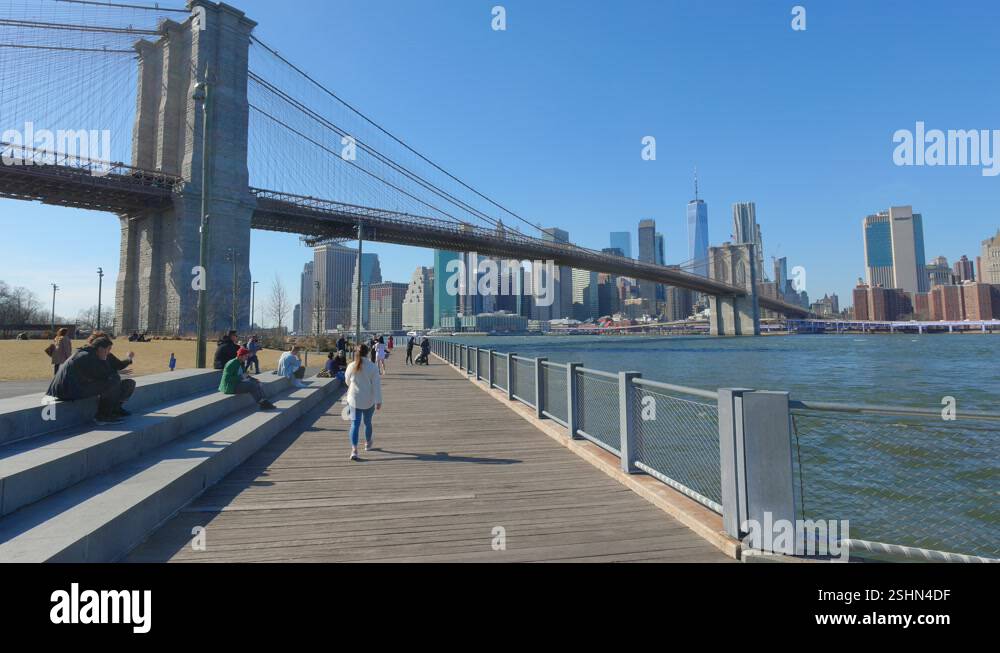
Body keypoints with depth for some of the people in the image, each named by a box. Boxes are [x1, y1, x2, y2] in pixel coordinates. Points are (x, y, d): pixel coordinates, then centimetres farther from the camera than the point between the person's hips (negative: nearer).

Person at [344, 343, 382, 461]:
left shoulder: (351, 366, -6)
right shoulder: (372, 367, -13)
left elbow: (347, 382, 10)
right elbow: (376, 385, -13)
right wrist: (379, 401, -9)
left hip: (354, 399, 1)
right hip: (369, 401, -1)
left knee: (355, 424, 1)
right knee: (367, 422, 18)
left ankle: (354, 450, -12)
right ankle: (368, 443, 39)